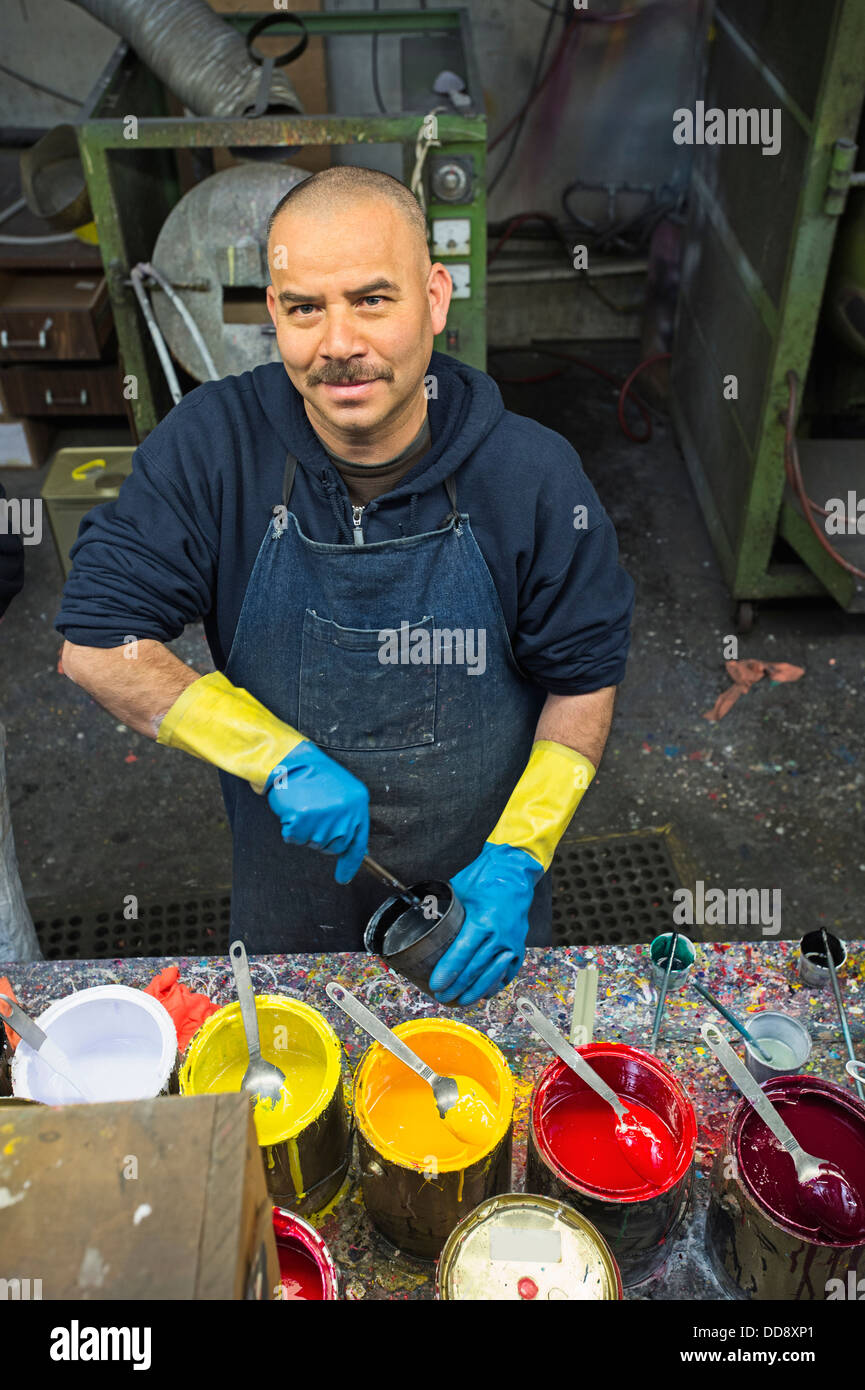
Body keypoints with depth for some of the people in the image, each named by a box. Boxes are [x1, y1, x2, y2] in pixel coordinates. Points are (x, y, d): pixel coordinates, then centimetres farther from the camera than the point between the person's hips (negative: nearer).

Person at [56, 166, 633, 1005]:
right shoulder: (211, 447, -19)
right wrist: (279, 759, -26)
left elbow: (585, 677, -9)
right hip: (289, 902, 1)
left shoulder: (532, 475, -19)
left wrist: (516, 857, -19)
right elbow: (96, 641, -18)